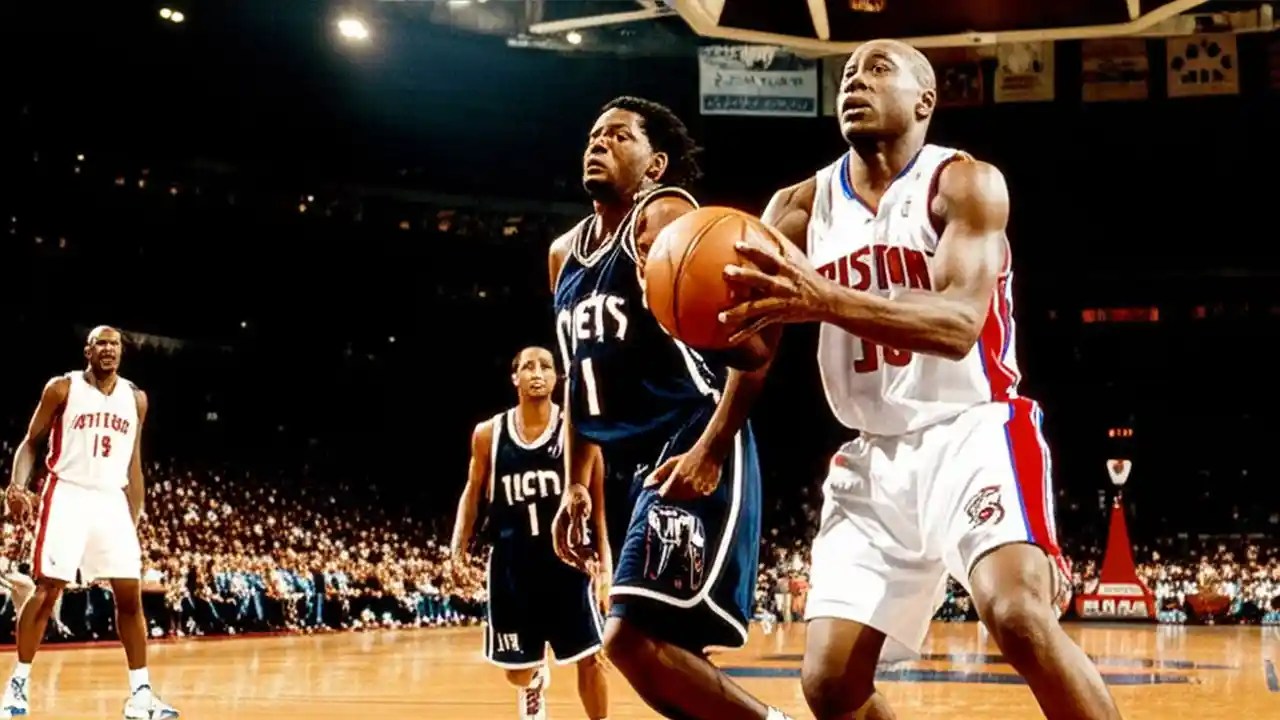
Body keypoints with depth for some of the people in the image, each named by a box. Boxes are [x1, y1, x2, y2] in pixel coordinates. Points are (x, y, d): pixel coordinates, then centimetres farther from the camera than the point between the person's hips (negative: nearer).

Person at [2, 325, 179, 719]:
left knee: (130, 596, 0)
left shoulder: (136, 399, 11)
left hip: (113, 501, 4)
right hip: (67, 496, -4)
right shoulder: (63, 388, 0)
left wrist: (133, 522, 12)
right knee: (46, 590, -7)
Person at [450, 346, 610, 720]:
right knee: (516, 670, 10)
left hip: (566, 557, -2)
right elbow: (473, 492, 12)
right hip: (512, 562, 2)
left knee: (590, 658, -4)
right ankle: (535, 678, 47)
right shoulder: (488, 433, 0)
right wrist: (459, 544, -1)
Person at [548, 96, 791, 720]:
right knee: (656, 648, 11)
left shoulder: (665, 219, -8)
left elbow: (755, 344, -16)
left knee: (634, 640, -18)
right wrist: (576, 487, 18)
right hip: (628, 465, 9)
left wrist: (710, 451, -23)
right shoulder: (564, 254, 17)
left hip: (690, 456, -9)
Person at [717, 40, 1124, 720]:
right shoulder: (800, 208, 7)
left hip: (972, 431, -5)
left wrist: (824, 299, -36)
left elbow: (959, 324, -24)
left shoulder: (965, 183, -7)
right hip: (874, 457, 5)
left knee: (1019, 617, -30)